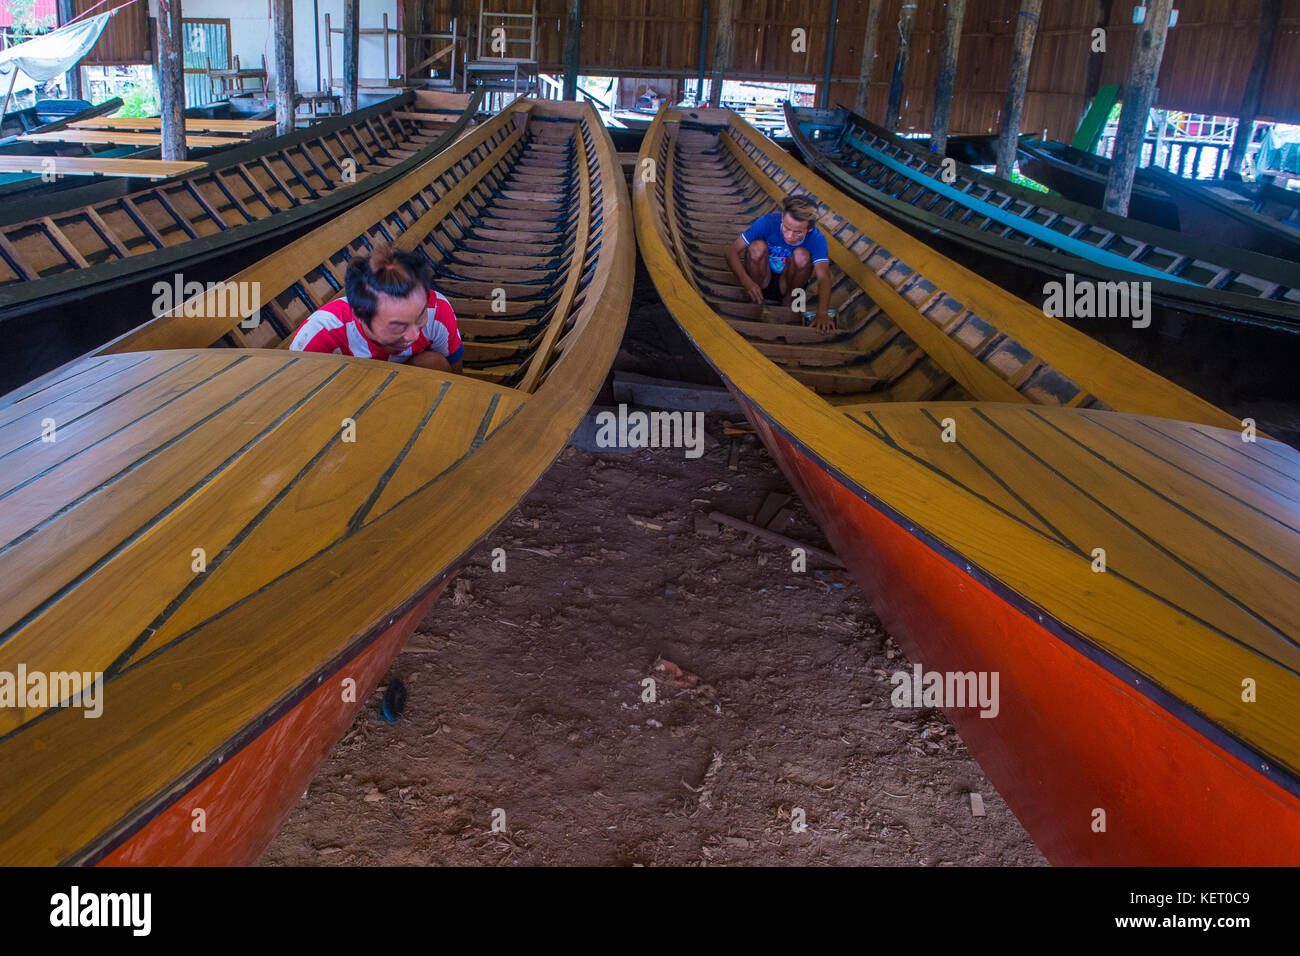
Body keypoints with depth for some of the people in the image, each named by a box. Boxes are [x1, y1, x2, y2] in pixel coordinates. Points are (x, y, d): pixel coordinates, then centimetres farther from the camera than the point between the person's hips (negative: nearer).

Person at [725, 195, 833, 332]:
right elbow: (732, 251, -22)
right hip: (761, 283, 0)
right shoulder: (768, 222, -24)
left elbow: (823, 277, -34)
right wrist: (746, 281, -39)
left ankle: (789, 299, -6)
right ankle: (755, 305, -12)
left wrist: (822, 314, -51)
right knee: (757, 247, -29)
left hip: (787, 285, 0)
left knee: (802, 255, -29)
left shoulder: (816, 238, -23)